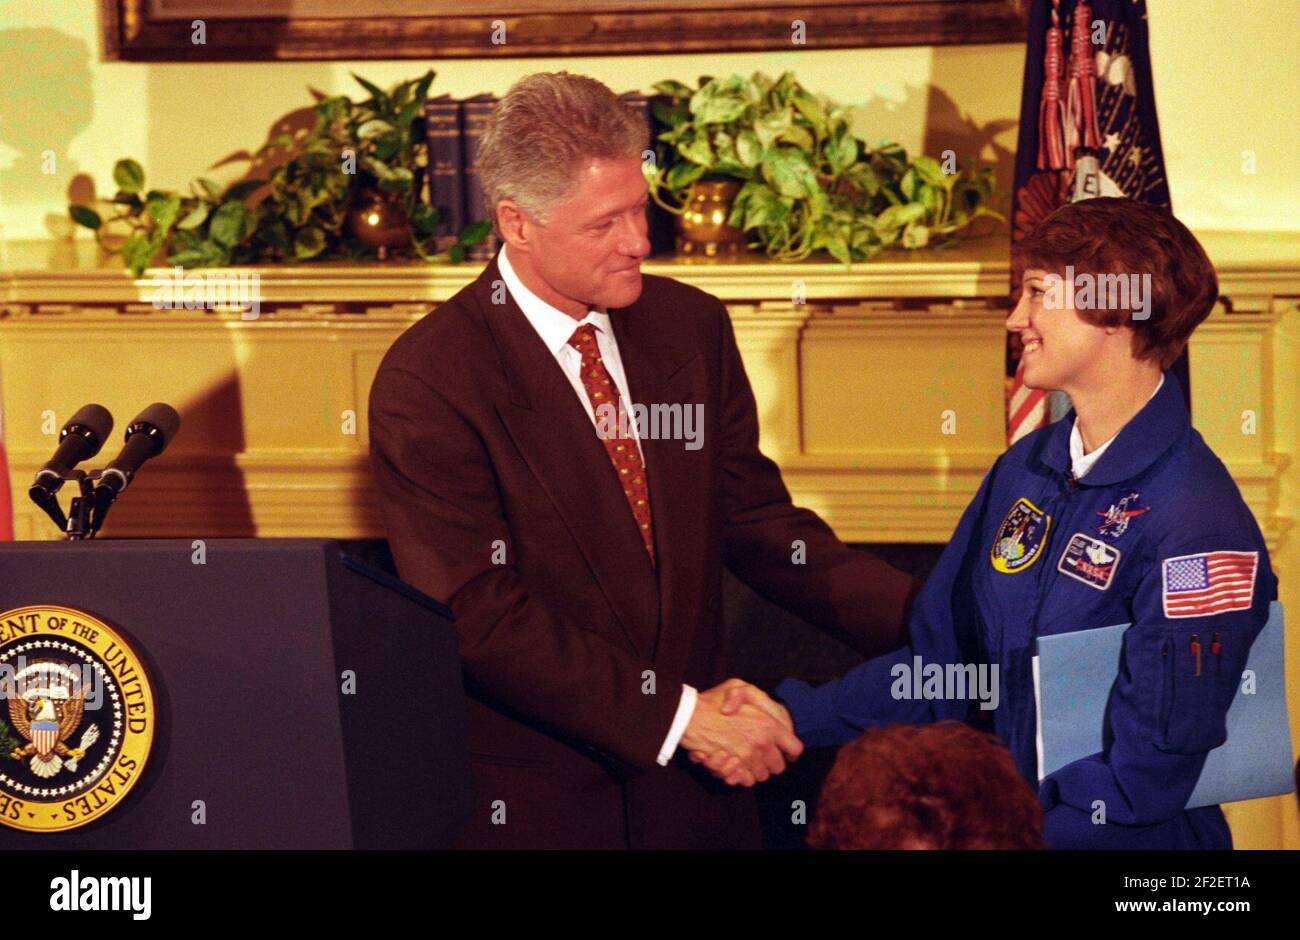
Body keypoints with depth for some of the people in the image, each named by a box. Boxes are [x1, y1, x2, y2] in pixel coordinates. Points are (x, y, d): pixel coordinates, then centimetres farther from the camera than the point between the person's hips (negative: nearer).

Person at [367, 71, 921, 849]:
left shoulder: (692, 326, 4)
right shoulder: (428, 385, -14)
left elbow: (752, 517, 6)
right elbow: (482, 618, -19)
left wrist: (921, 615, -9)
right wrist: (678, 715, -23)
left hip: (696, 791, 5)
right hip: (531, 805, -5)